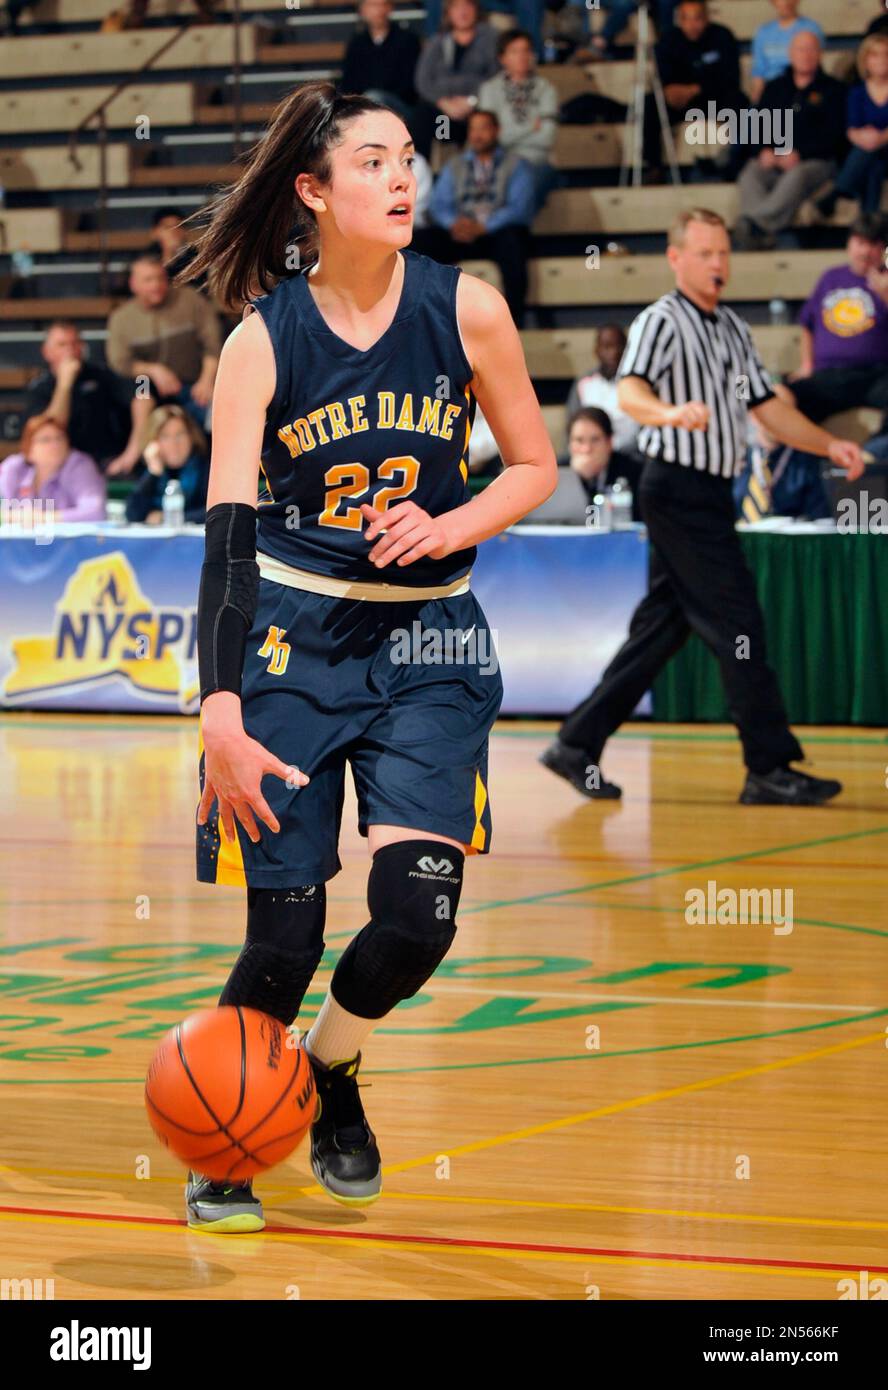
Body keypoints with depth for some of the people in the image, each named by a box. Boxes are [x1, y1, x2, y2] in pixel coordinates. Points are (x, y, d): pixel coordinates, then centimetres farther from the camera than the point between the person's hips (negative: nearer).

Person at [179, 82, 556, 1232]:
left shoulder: (466, 309, -4)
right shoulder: (262, 342, -9)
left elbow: (534, 469, 8)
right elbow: (227, 532, -15)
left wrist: (449, 527, -13)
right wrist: (221, 711, -27)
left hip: (428, 636, 2)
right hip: (293, 633, -2)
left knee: (416, 913, -14)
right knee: (284, 933, -5)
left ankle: (330, 1069, 19)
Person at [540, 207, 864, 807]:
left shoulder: (734, 329, 17)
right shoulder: (663, 321, -9)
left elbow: (766, 406, 22)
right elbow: (631, 391, -26)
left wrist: (829, 445, 10)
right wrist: (669, 413, -47)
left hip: (710, 497, 9)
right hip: (679, 491, -9)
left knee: (661, 628, 10)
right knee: (739, 625, -9)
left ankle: (578, 746, 16)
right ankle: (770, 769, -6)